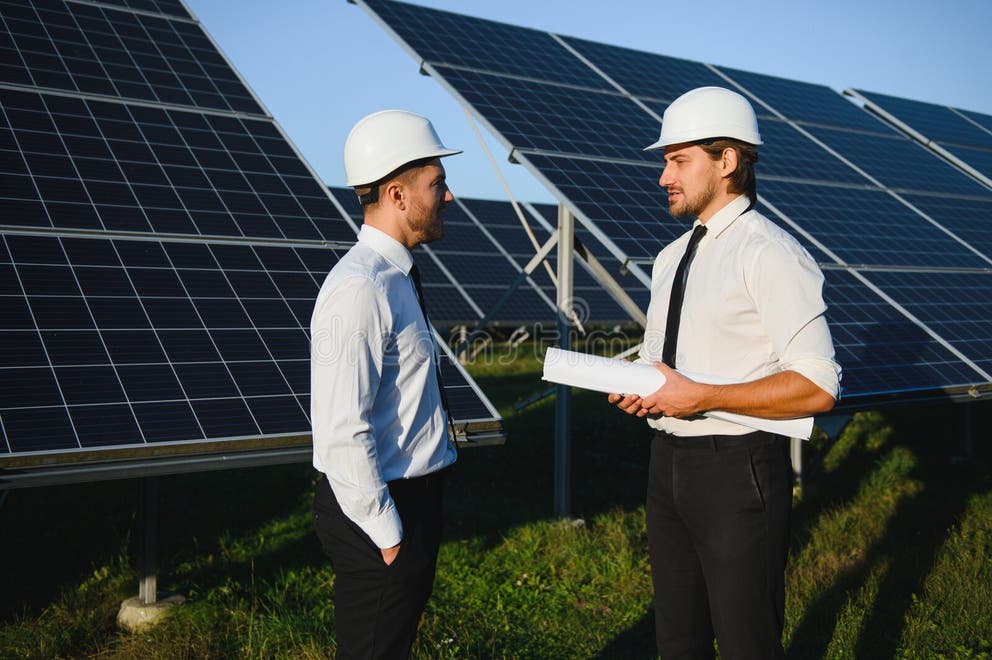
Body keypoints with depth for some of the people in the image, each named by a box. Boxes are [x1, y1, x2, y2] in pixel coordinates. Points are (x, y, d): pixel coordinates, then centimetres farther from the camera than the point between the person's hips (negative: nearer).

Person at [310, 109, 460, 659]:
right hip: (380, 510, -9)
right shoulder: (359, 289, -21)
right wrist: (388, 533, -18)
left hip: (412, 495, 9)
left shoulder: (395, 278, 10)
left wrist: (412, 521, 18)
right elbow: (342, 434, -25)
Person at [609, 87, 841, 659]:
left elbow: (818, 387, -20)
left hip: (738, 469, -8)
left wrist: (700, 397, -22)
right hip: (668, 459, 8)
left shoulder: (770, 255, -14)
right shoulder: (672, 257, 12)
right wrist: (638, 388, -1)